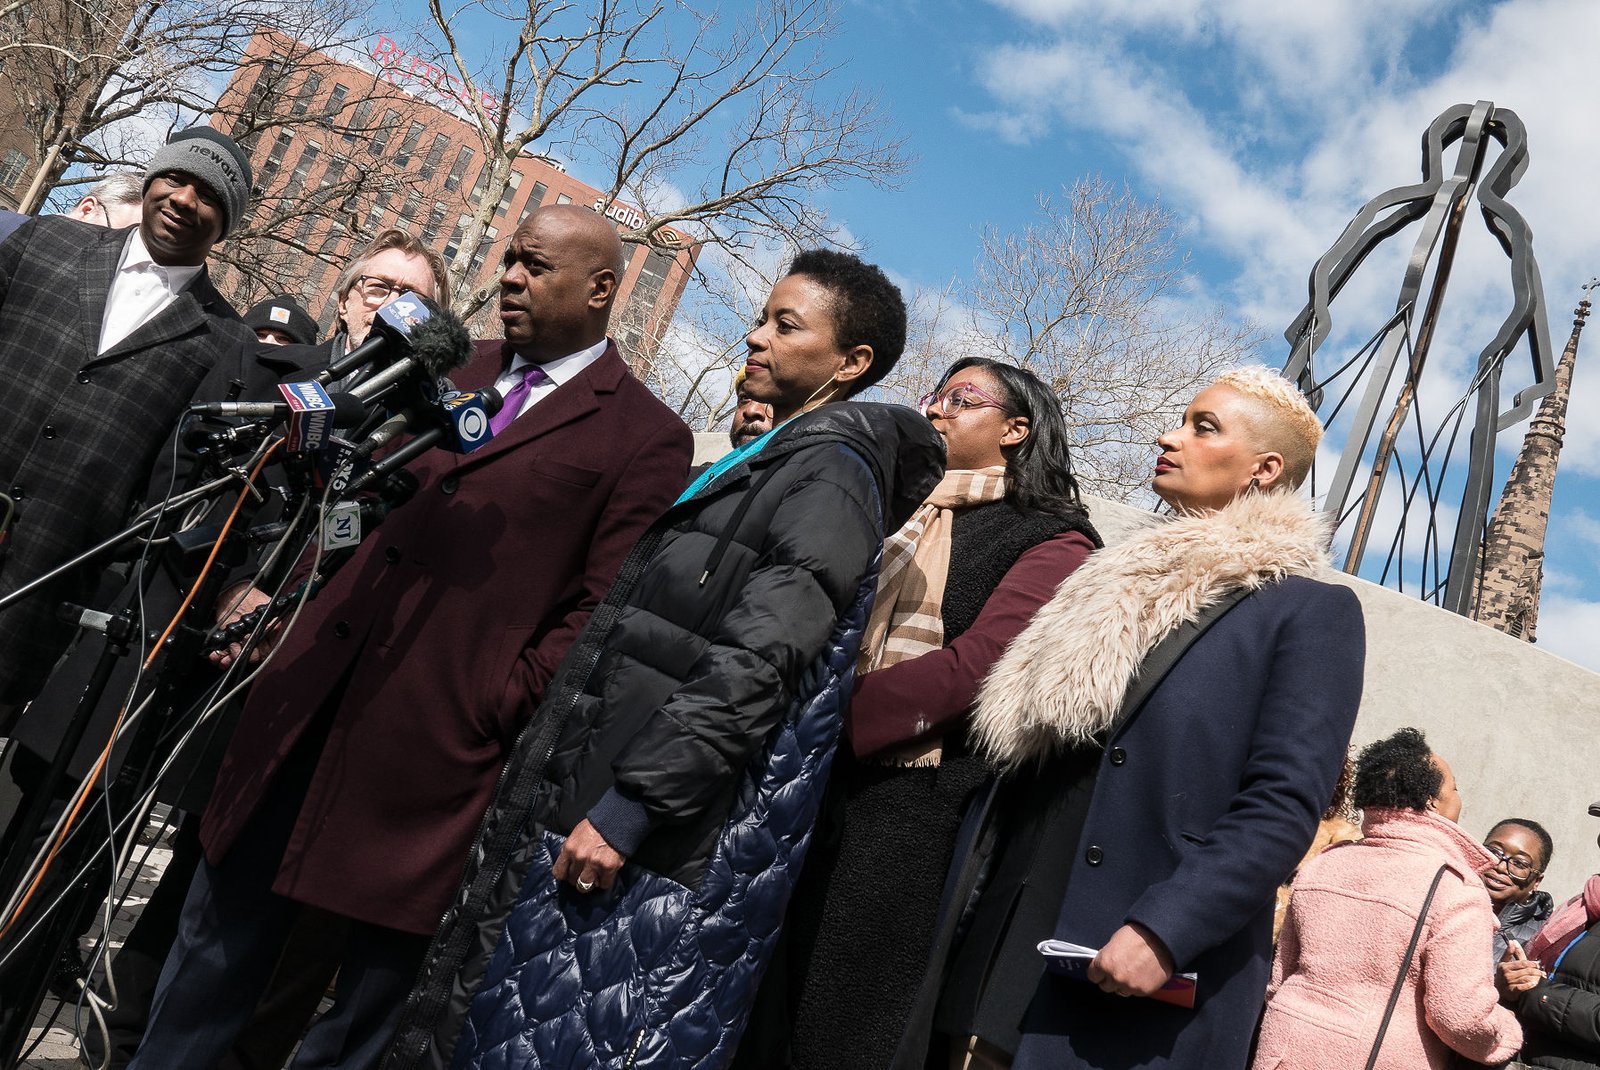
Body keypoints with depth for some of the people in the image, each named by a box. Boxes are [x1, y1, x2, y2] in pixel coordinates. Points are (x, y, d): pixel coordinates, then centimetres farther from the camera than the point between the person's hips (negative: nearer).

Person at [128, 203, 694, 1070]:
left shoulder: (646, 436, -6)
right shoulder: (465, 371, 14)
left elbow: (601, 610, -10)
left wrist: (498, 713, -15)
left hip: (432, 735, -6)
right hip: (318, 691, 6)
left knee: (373, 977, 9)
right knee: (223, 922, 18)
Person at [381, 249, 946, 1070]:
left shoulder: (831, 474, -11)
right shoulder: (756, 462, 17)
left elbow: (751, 671, -20)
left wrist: (626, 810, -20)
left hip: (648, 843, -9)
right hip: (576, 794, 9)